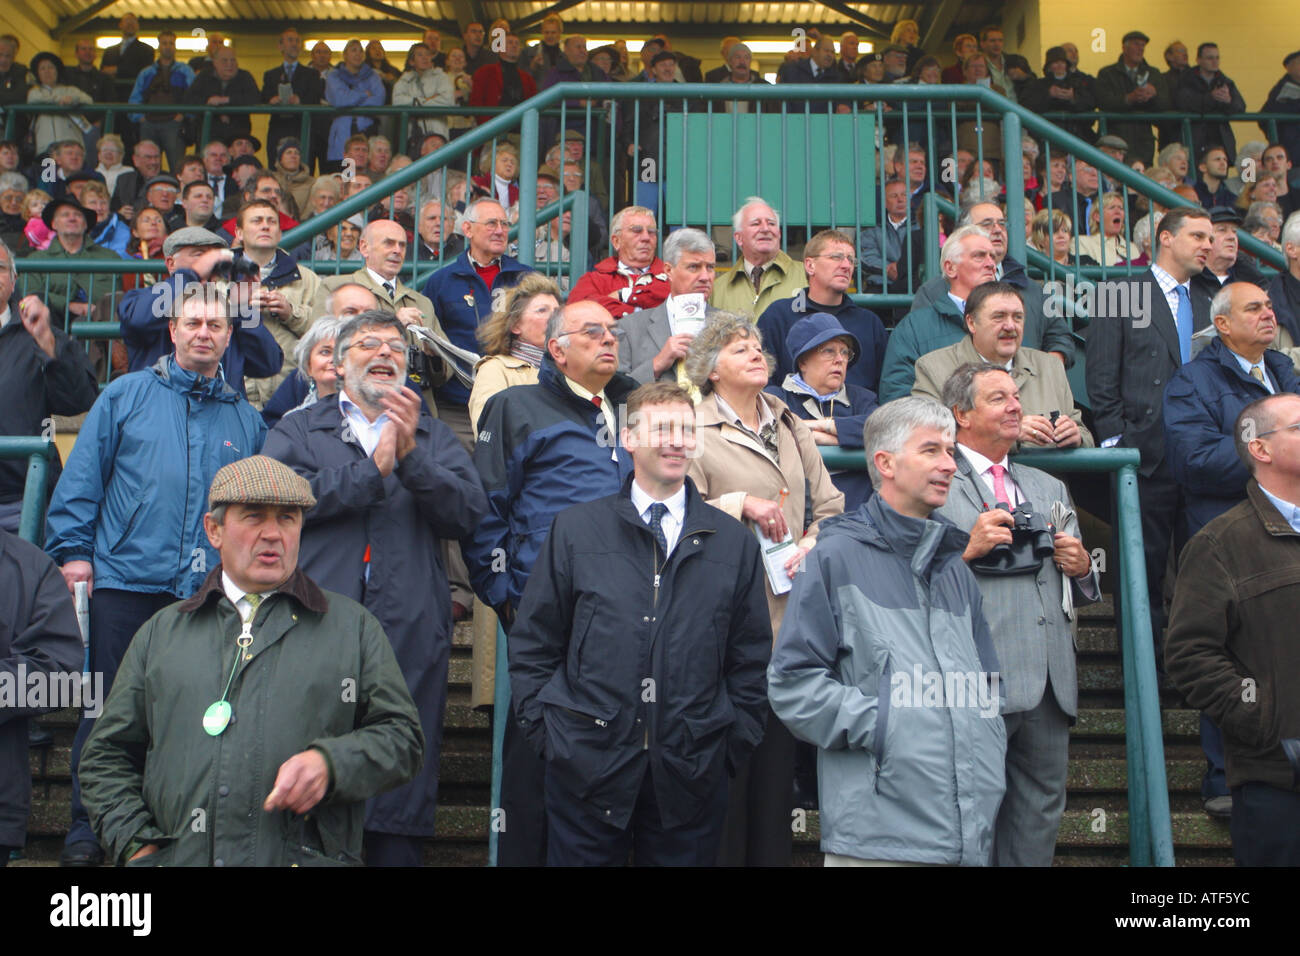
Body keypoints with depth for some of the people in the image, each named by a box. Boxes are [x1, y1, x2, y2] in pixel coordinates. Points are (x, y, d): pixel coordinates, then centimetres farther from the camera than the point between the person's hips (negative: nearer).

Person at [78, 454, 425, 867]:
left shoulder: (353, 626, 15)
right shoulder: (162, 631, 20)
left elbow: (402, 737, 11)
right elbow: (107, 756, 21)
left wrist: (329, 763, -6)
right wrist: (135, 843, 8)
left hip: (306, 857, -1)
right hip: (177, 857, 1)